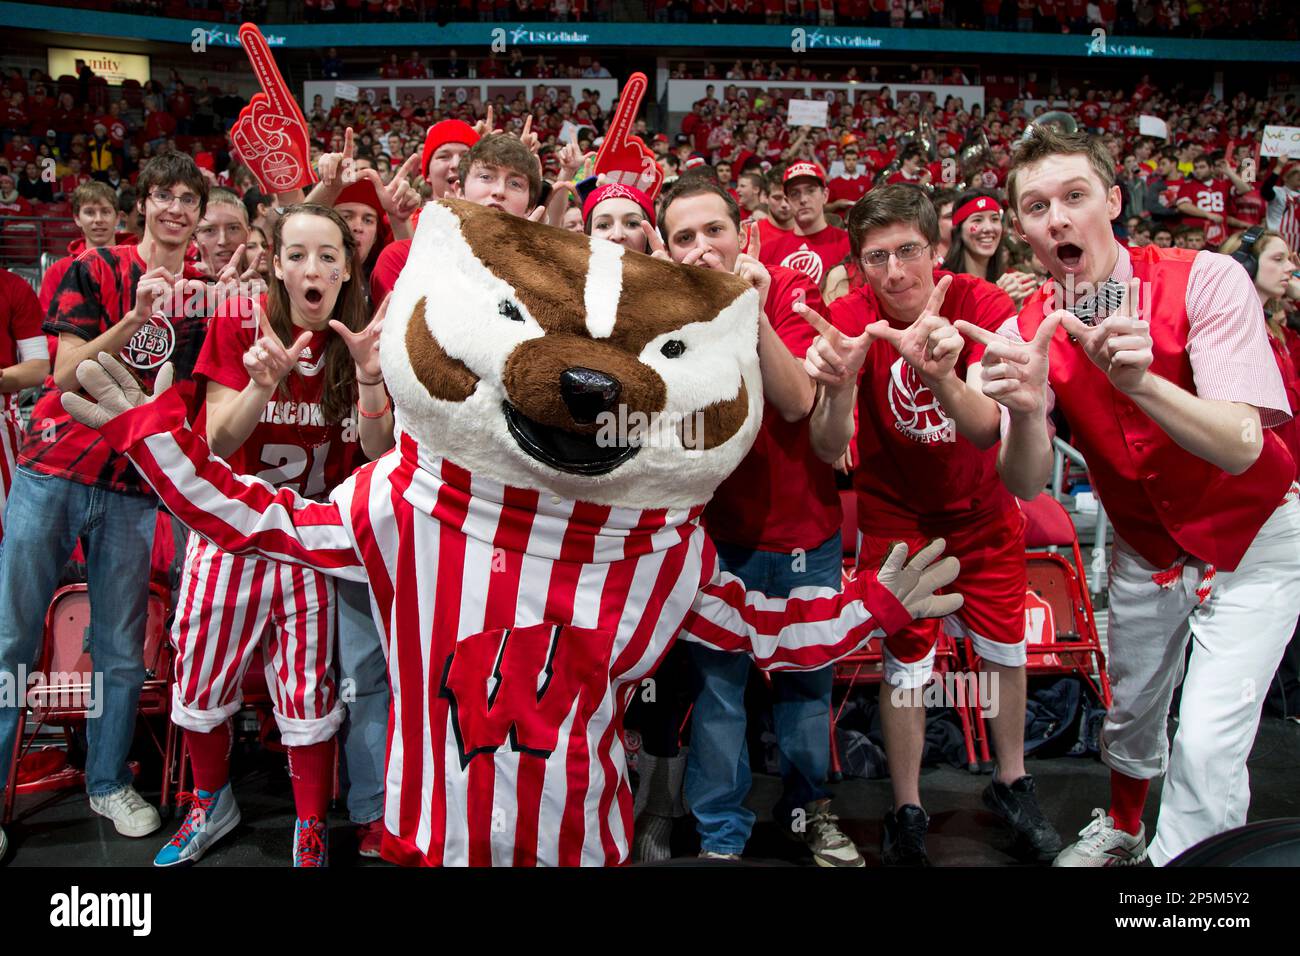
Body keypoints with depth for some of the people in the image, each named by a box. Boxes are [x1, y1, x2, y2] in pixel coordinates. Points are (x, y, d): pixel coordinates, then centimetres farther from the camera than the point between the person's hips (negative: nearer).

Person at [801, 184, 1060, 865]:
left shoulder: (983, 304, -21)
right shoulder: (849, 319, -21)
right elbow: (828, 451, -28)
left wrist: (940, 379, -55)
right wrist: (838, 384, -49)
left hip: (983, 507, 2)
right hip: (895, 510, -1)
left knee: (1005, 649, 14)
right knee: (905, 660, 5)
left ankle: (1011, 784, 39)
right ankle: (906, 811, 25)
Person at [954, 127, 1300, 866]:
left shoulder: (1206, 280, -24)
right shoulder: (1030, 331, -14)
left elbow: (1240, 448, -32)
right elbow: (1026, 485, -23)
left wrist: (1142, 382, -49)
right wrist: (1025, 409, -44)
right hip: (1144, 547, 4)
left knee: (1207, 745, -12)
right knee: (1132, 711, 20)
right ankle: (1123, 831, 49)